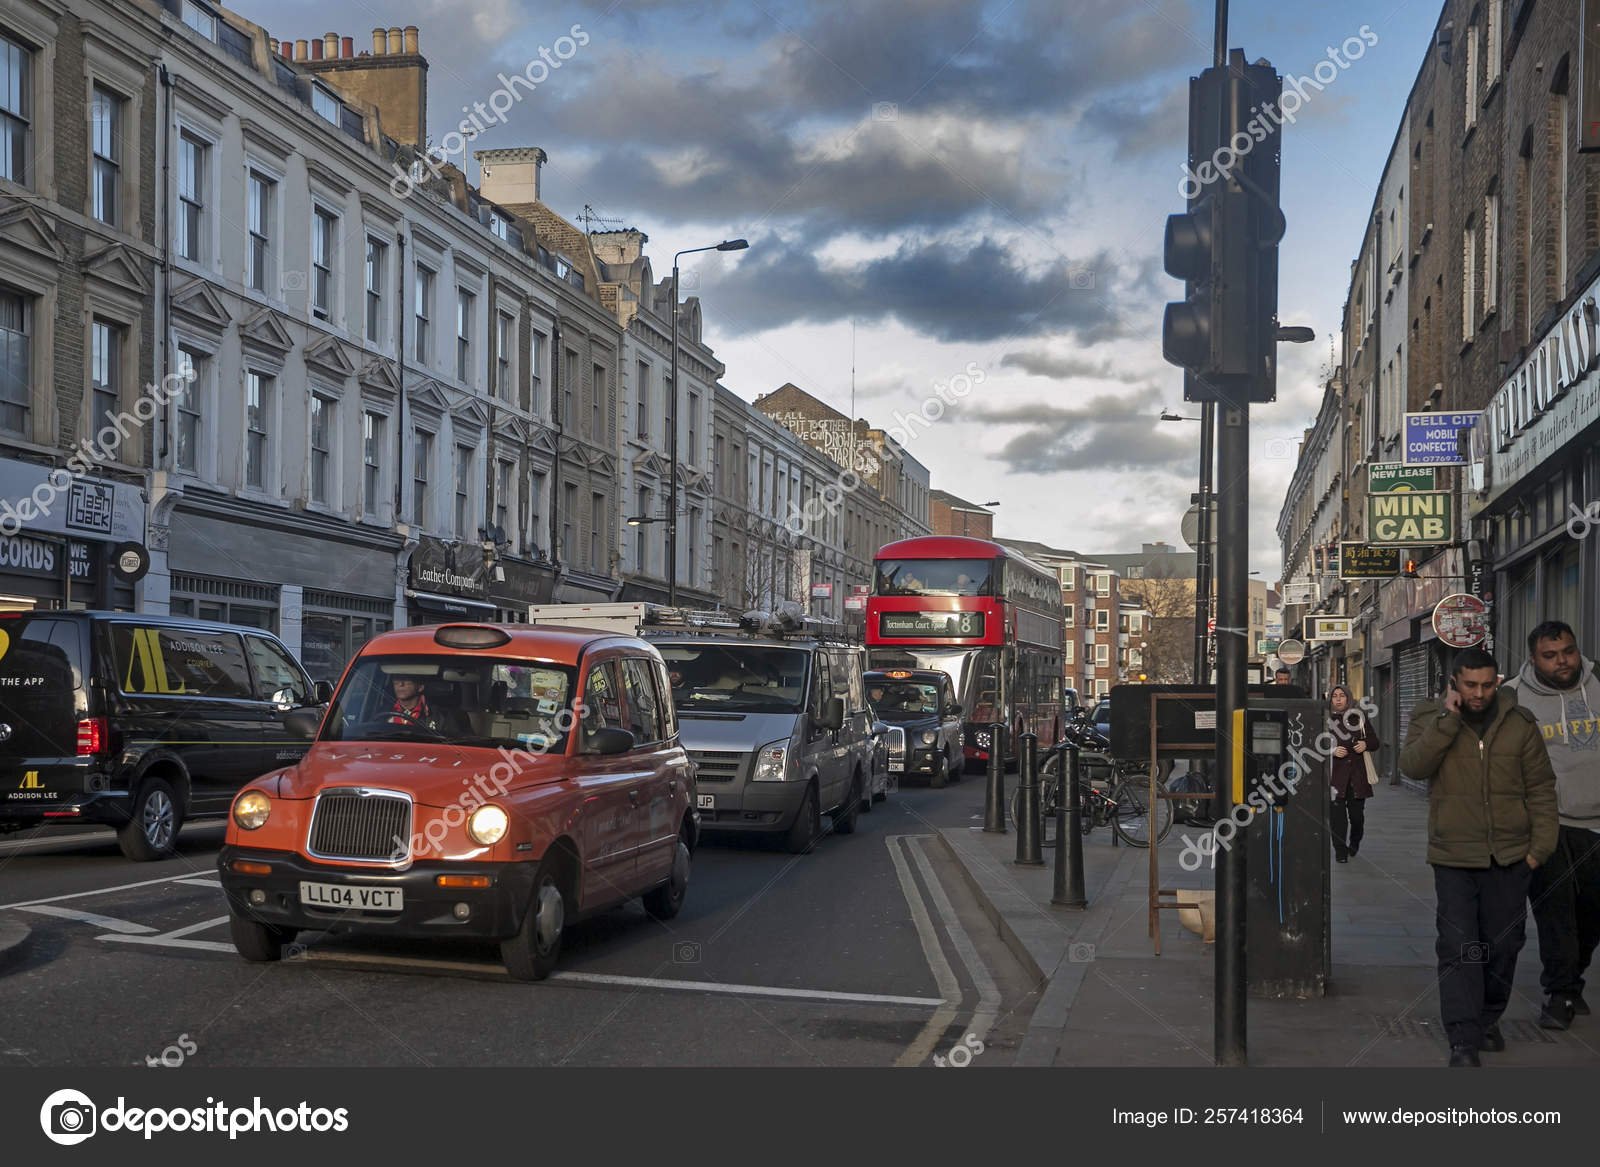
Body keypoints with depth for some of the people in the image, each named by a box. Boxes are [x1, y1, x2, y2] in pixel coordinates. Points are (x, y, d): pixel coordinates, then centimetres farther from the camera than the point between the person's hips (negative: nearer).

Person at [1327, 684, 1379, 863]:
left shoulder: (1359, 717, 9)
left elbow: (1375, 742, 14)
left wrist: (1365, 744, -7)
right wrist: (1332, 751, -14)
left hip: (1357, 772, 1)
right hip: (1335, 773, -1)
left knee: (1357, 812, 2)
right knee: (1336, 813, -9)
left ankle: (1354, 842, 29)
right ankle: (1340, 851, -1)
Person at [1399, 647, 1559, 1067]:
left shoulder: (1520, 723, 3)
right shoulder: (1429, 719, 1)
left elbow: (1541, 788, 6)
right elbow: (1413, 765, -17)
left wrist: (1541, 844, 0)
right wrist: (1448, 719, -22)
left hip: (1509, 858, 2)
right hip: (1454, 858, -2)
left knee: (1502, 945, 10)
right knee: (1459, 949, -8)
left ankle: (1489, 1020, 30)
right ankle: (1463, 1040, -7)